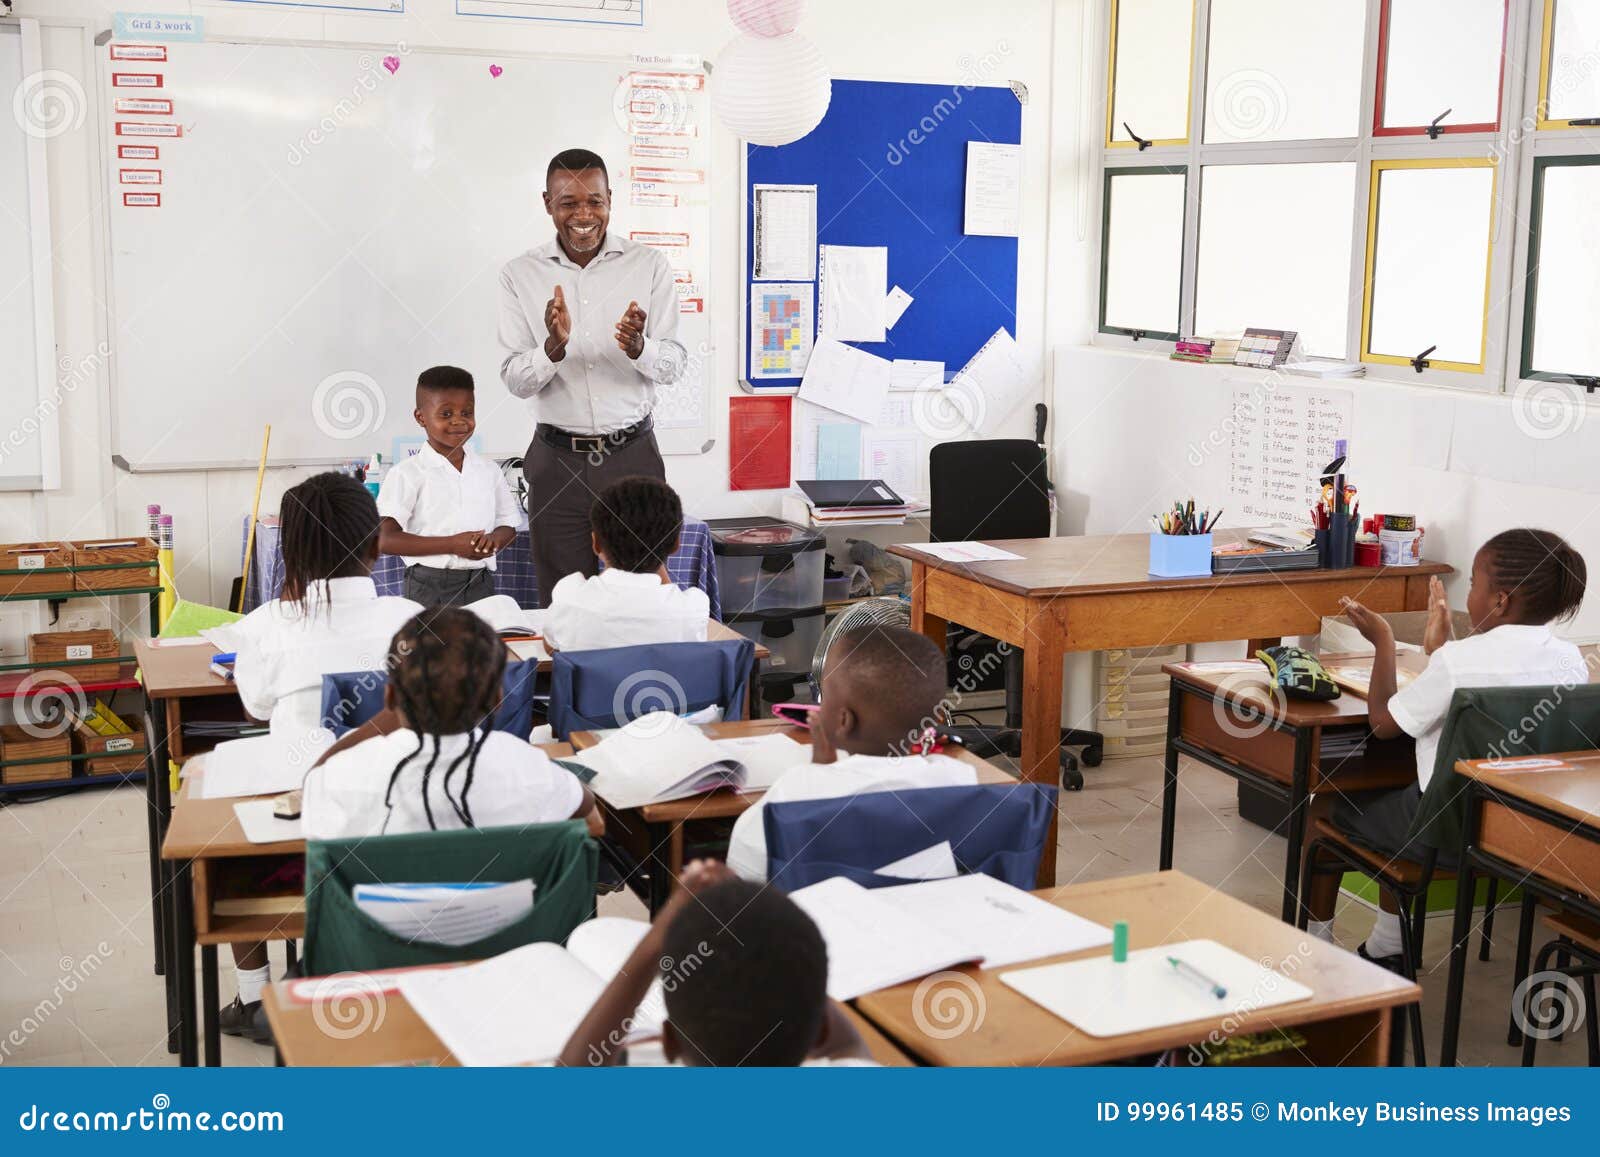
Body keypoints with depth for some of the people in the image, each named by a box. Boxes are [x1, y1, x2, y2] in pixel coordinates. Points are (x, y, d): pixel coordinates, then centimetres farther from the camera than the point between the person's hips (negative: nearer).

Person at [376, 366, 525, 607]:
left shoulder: (488, 471, 11)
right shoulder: (407, 474, -4)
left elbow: (508, 525, 16)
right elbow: (385, 540, -11)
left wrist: (492, 541, -9)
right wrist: (452, 544, -17)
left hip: (480, 585, 4)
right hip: (429, 586, -4)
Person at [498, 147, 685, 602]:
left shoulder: (649, 265, 1)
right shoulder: (520, 274, 1)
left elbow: (675, 364, 0)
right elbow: (515, 381, -2)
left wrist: (638, 347, -23)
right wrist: (553, 347, -23)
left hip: (632, 455, 0)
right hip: (558, 461, 0)